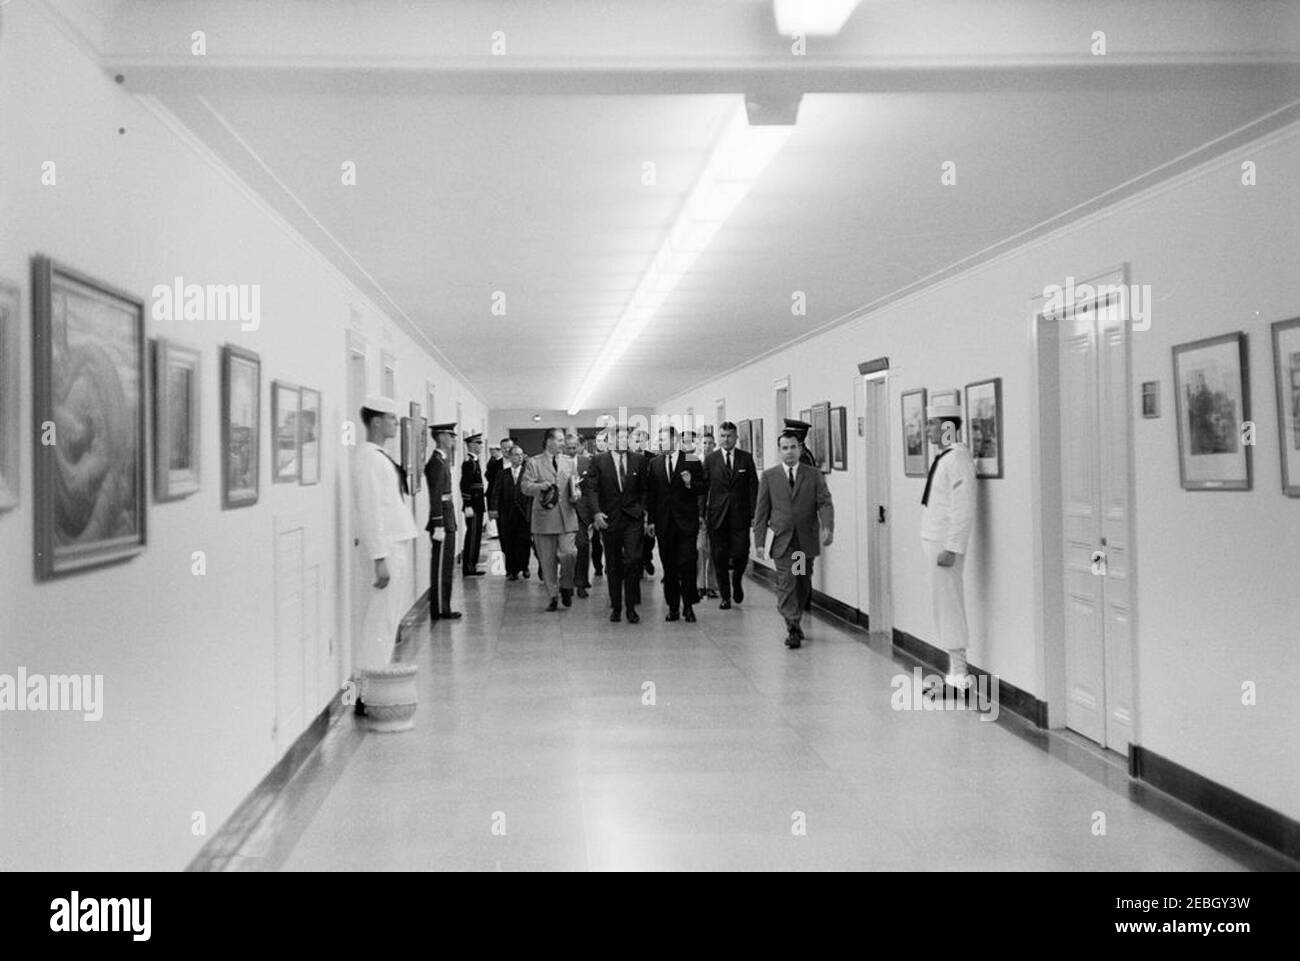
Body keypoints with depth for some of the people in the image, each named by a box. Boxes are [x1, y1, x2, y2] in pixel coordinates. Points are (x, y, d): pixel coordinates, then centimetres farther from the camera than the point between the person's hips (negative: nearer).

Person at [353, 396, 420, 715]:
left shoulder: (379, 456, 15)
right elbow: (370, 511, -20)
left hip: (395, 546, 10)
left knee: (388, 620, 14)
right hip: (384, 548, -10)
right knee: (381, 622, -6)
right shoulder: (368, 458, -15)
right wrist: (379, 559, -23)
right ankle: (367, 696, -1)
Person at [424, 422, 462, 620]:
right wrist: (438, 526, -22)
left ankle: (443, 607, 20)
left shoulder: (442, 460, 15)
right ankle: (439, 610, 2)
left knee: (445, 567, 14)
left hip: (447, 522, 10)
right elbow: (435, 497, -20)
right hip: (442, 522, -10)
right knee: (441, 568, -4)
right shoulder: (436, 463, -15)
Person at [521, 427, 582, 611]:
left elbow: (575, 486, 18)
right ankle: (553, 596, 14)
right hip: (544, 518, -2)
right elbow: (526, 487, -3)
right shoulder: (534, 463, 4)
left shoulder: (568, 462, 15)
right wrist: (540, 486, -22)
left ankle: (566, 587, 10)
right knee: (548, 560, 3)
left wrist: (576, 493, -5)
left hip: (566, 517, 2)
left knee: (568, 553, -14)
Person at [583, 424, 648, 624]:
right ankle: (616, 607, 17)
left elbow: (645, 488, 9)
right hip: (609, 519, 0)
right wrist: (595, 512, -15)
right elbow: (590, 488, -3)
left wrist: (644, 510, -4)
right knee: (613, 565, 7)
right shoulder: (599, 460, 3)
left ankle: (631, 607, -3)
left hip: (633, 519, 0)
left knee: (633, 560, -11)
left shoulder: (639, 460, 7)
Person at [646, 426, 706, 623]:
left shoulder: (692, 461, 0)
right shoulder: (655, 463, 9)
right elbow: (650, 493, 8)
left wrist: (690, 483, -19)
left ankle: (688, 607, 7)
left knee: (687, 565, -4)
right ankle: (673, 607, 14)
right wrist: (651, 519, 4)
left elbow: (702, 490, 1)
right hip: (664, 523, 3)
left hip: (686, 521, -3)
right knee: (668, 567, 6)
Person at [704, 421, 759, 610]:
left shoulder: (746, 458, 5)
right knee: (720, 559, 2)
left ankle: (737, 581, 24)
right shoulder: (710, 460, 5)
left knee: (741, 554, -6)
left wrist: (754, 514, -4)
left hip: (740, 516, 0)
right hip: (717, 516, 1)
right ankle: (725, 597, 14)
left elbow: (753, 487, 4)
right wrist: (702, 515, -3)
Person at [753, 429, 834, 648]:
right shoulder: (769, 477, 5)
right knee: (786, 584, -11)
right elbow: (761, 511, 5)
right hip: (782, 540, -2)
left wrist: (828, 528, -22)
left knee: (803, 585, 12)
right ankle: (793, 628, -11)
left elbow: (825, 503, -4)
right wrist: (760, 541, -1)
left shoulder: (814, 475, 5)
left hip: (807, 541, 2)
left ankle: (795, 622, 30)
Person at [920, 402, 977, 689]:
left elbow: (964, 509, -21)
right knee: (944, 603, 13)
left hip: (946, 543, -10)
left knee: (948, 603, -6)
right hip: (933, 539, 10)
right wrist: (934, 542, 15)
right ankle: (955, 669, 21)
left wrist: (951, 548, -23)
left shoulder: (958, 458, -16)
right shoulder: (942, 457, 14)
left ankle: (959, 673, 0)